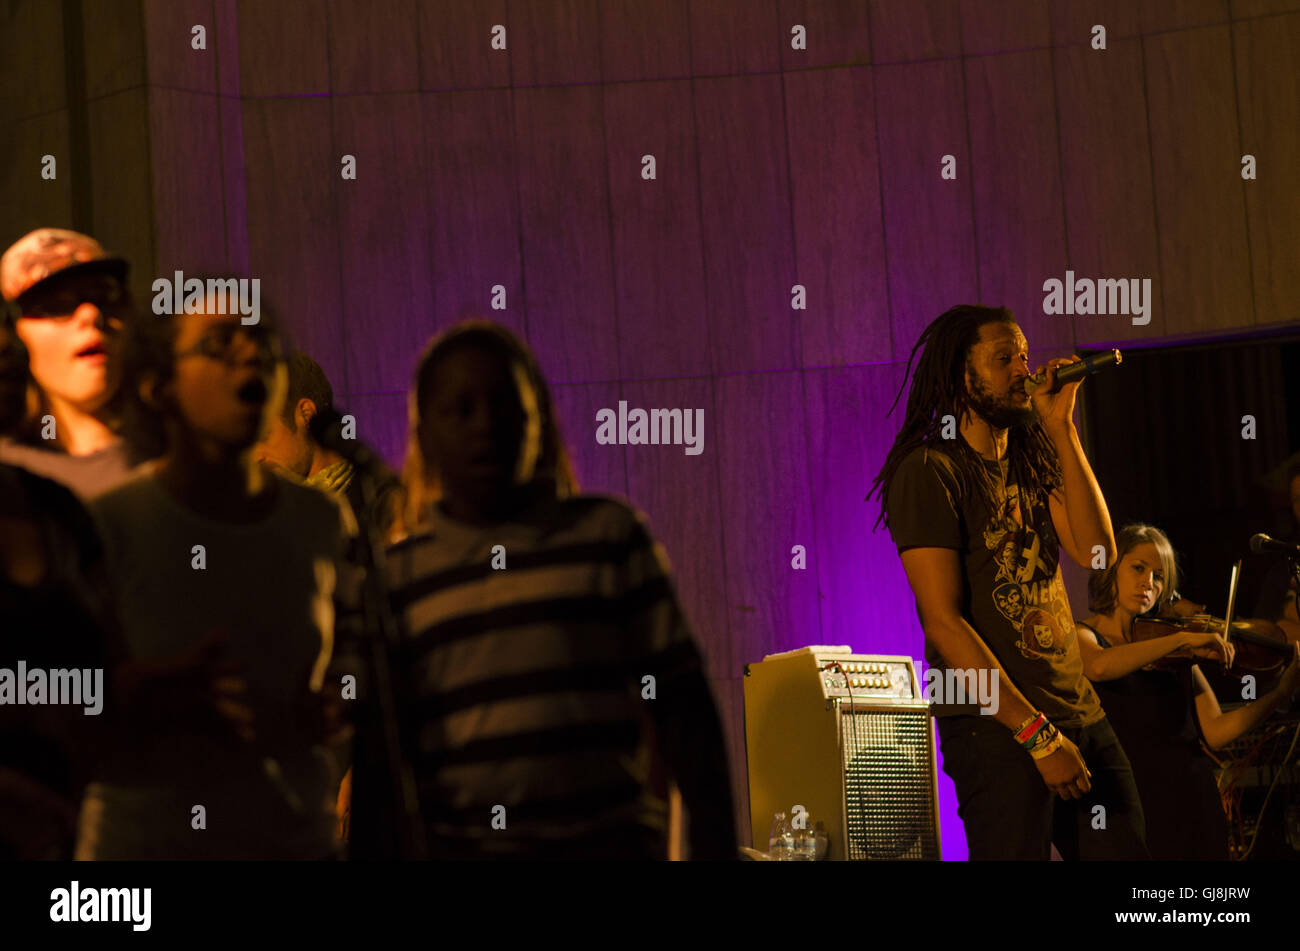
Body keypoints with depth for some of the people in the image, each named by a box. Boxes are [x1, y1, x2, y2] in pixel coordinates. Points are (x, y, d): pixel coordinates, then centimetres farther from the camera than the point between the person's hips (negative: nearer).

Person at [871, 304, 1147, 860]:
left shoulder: (1029, 462, 16)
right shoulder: (929, 471, -7)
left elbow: (1096, 551, 1)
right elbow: (944, 622, -13)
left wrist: (1060, 427, -1)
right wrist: (1036, 734, -16)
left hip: (1082, 715, 7)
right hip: (996, 730, -7)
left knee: (1126, 852, 3)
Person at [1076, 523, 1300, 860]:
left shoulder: (1176, 654, 16)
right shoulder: (1082, 636, 4)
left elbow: (1214, 733, 7)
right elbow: (1099, 667, -22)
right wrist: (1182, 639, -25)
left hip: (1192, 803, 4)